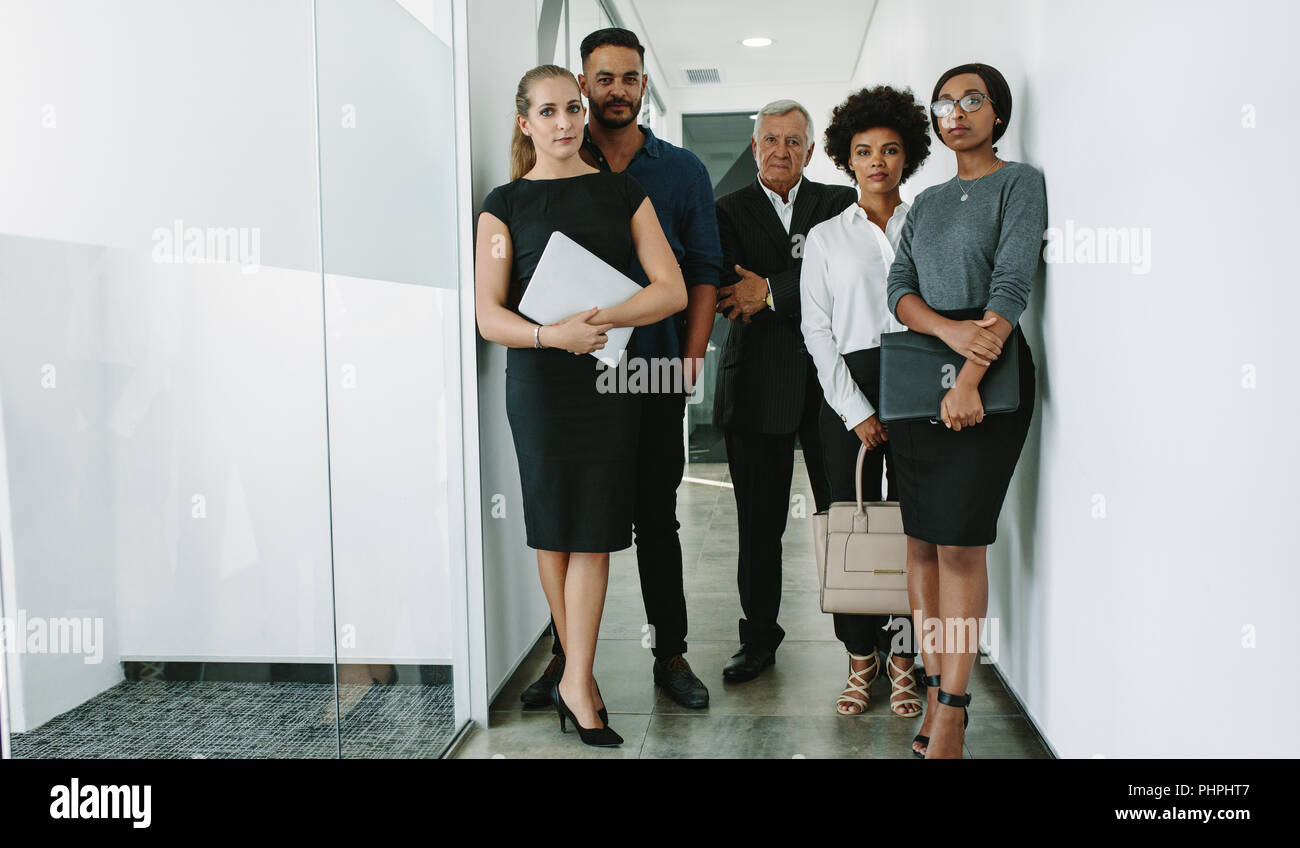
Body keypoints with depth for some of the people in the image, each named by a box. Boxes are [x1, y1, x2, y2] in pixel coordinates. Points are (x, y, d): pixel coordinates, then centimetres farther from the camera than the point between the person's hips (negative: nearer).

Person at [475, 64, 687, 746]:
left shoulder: (623, 193, 9)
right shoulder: (505, 204, 4)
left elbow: (672, 289, 0)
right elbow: (489, 316, -3)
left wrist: (602, 318, -16)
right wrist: (553, 334, -21)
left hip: (610, 375, 1)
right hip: (538, 379, -1)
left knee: (593, 533, -1)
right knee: (553, 525, 6)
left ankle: (576, 680, 6)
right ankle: (579, 669, 21)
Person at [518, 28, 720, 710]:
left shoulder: (681, 170, 9)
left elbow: (704, 271, 6)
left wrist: (690, 365, -2)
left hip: (653, 373, 0)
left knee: (656, 516, 6)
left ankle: (670, 654, 16)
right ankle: (566, 655, 17)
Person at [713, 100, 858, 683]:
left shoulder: (840, 204, 10)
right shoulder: (729, 212, 10)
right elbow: (726, 295, -5)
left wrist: (772, 292, -13)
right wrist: (804, 290, -13)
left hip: (829, 378, 0)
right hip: (758, 387, 1)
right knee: (759, 523, 6)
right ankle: (759, 638, 21)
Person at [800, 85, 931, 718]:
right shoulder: (825, 238, 11)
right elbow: (817, 330, 4)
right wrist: (857, 411, -5)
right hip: (849, 386, 0)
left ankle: (903, 654, 9)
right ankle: (861, 658, 10)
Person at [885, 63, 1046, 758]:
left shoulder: (1019, 183, 1)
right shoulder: (925, 203, 18)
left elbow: (1012, 286, -11)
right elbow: (897, 288, 6)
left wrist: (969, 381, -20)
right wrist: (950, 329, -16)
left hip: (988, 370, -5)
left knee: (960, 542, -9)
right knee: (922, 539, 4)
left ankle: (952, 713, -3)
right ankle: (935, 690, 12)